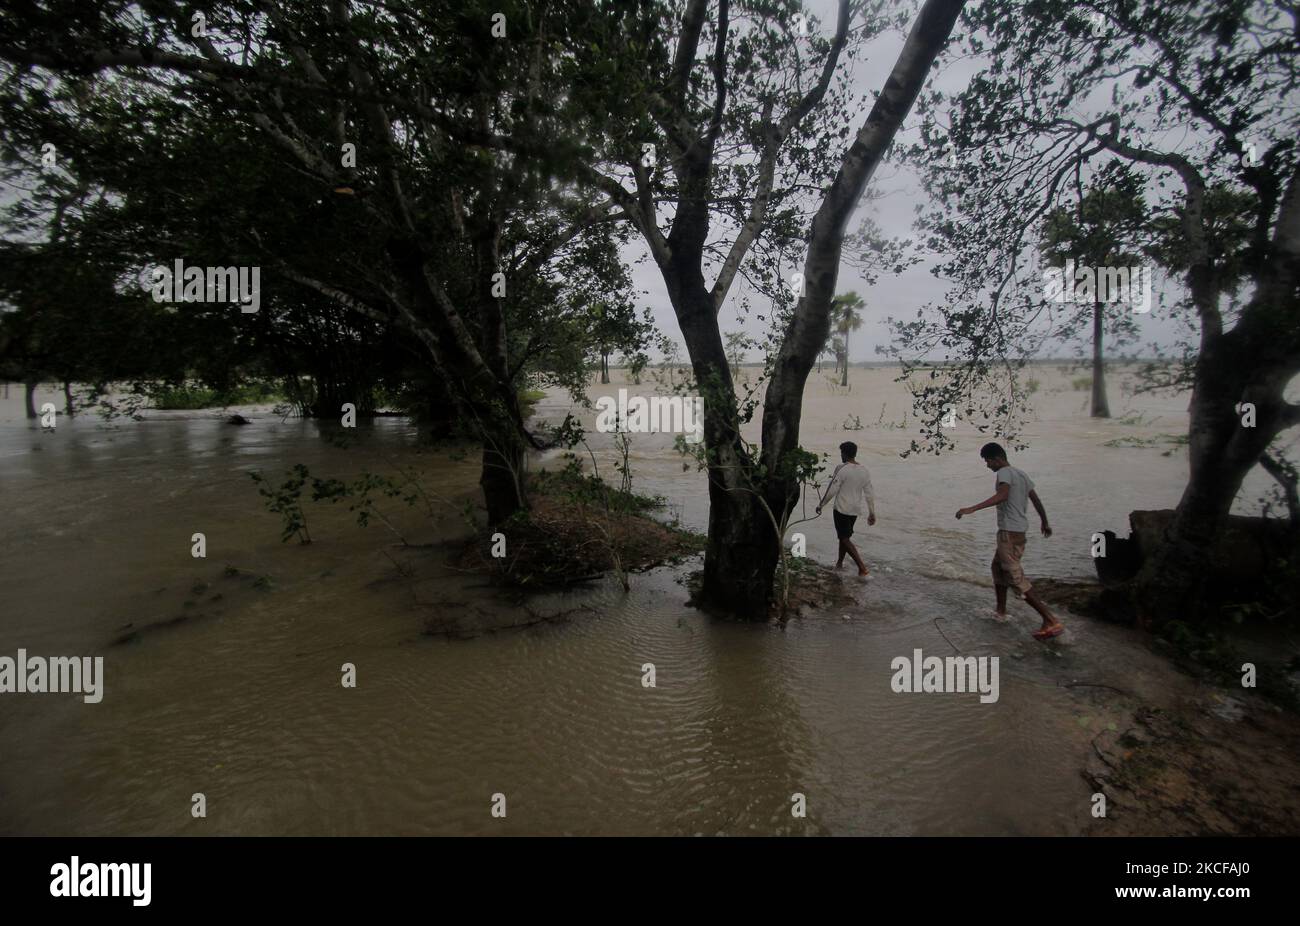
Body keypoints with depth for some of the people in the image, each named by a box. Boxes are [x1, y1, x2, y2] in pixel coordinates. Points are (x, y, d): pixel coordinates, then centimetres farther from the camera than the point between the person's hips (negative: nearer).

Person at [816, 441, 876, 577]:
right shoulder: (864, 471, 4)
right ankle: (839, 563, 32)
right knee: (844, 535, 21)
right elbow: (869, 494, 6)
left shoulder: (842, 469, -15)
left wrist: (821, 505, -3)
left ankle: (862, 568, -13)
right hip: (855, 510, 7)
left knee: (844, 538, -3)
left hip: (842, 509, -7)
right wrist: (872, 513, 13)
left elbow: (832, 491, -14)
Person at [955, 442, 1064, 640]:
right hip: (1018, 531, 10)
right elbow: (1036, 499, 24)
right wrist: (1045, 523, 37)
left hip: (1009, 532, -10)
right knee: (998, 567, 23)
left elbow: (1002, 495, -31)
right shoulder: (1020, 474, 16)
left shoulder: (1005, 472, -12)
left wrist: (973, 508, -38)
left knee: (1016, 579, -8)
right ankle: (1001, 611, 31)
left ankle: (1051, 621, -10)